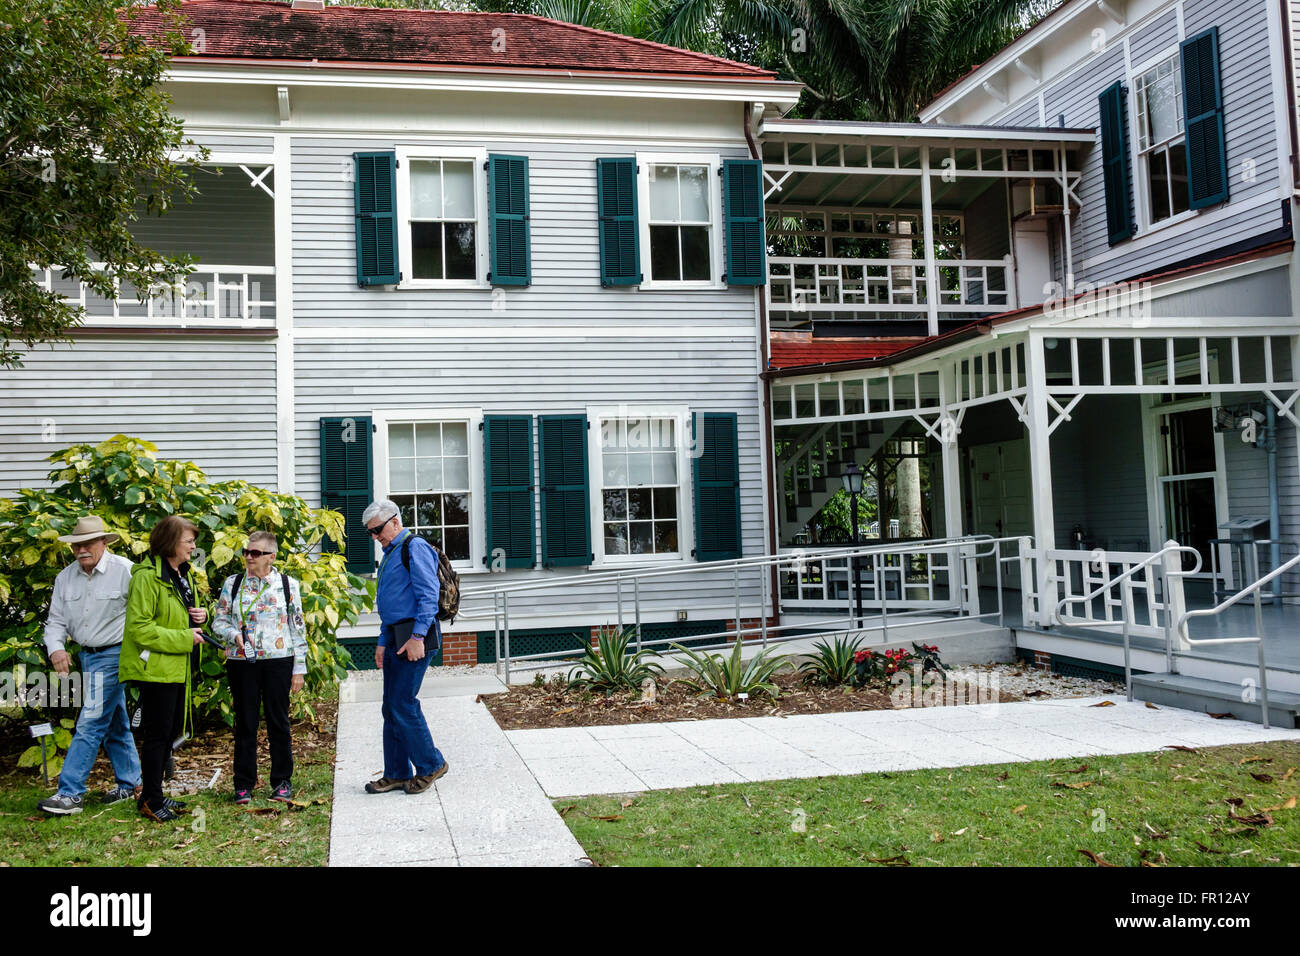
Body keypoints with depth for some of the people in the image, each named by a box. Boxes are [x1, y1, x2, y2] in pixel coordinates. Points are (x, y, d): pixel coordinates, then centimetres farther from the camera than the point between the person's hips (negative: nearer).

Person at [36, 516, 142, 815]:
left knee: (90, 723, -9)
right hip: (86, 656, 7)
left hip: (113, 655, -7)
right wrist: (55, 648, -9)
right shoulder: (66, 577, 7)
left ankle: (70, 793, -6)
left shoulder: (125, 571, -12)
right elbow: (56, 619, 8)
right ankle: (129, 783, 26)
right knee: (114, 723, 15)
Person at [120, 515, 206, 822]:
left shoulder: (183, 574, 13)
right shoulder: (147, 577, -16)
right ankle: (150, 800, 11)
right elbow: (139, 628, -21)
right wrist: (184, 638, -20)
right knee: (158, 735, -1)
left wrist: (200, 615, 4)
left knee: (170, 733, 15)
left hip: (177, 669, 9)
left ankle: (154, 794, 27)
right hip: (155, 668, -9)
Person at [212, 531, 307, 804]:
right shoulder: (232, 584, 6)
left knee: (278, 721, 6)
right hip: (241, 662, 1)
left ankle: (281, 782, 17)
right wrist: (234, 635, -13)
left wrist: (299, 668, 1)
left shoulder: (288, 584, 2)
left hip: (278, 661, -1)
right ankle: (243, 784, 15)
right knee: (245, 723, 6)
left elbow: (298, 628, 3)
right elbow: (218, 621, 9)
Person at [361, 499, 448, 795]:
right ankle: (397, 774, 18)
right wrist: (383, 643, 18)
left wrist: (417, 637, -20)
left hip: (414, 637, -10)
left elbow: (428, 595, -16)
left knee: (403, 704, -8)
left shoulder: (415, 548, -8)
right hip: (395, 638, 10)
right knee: (391, 708, 10)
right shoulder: (390, 555, 21)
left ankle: (430, 765, 6)